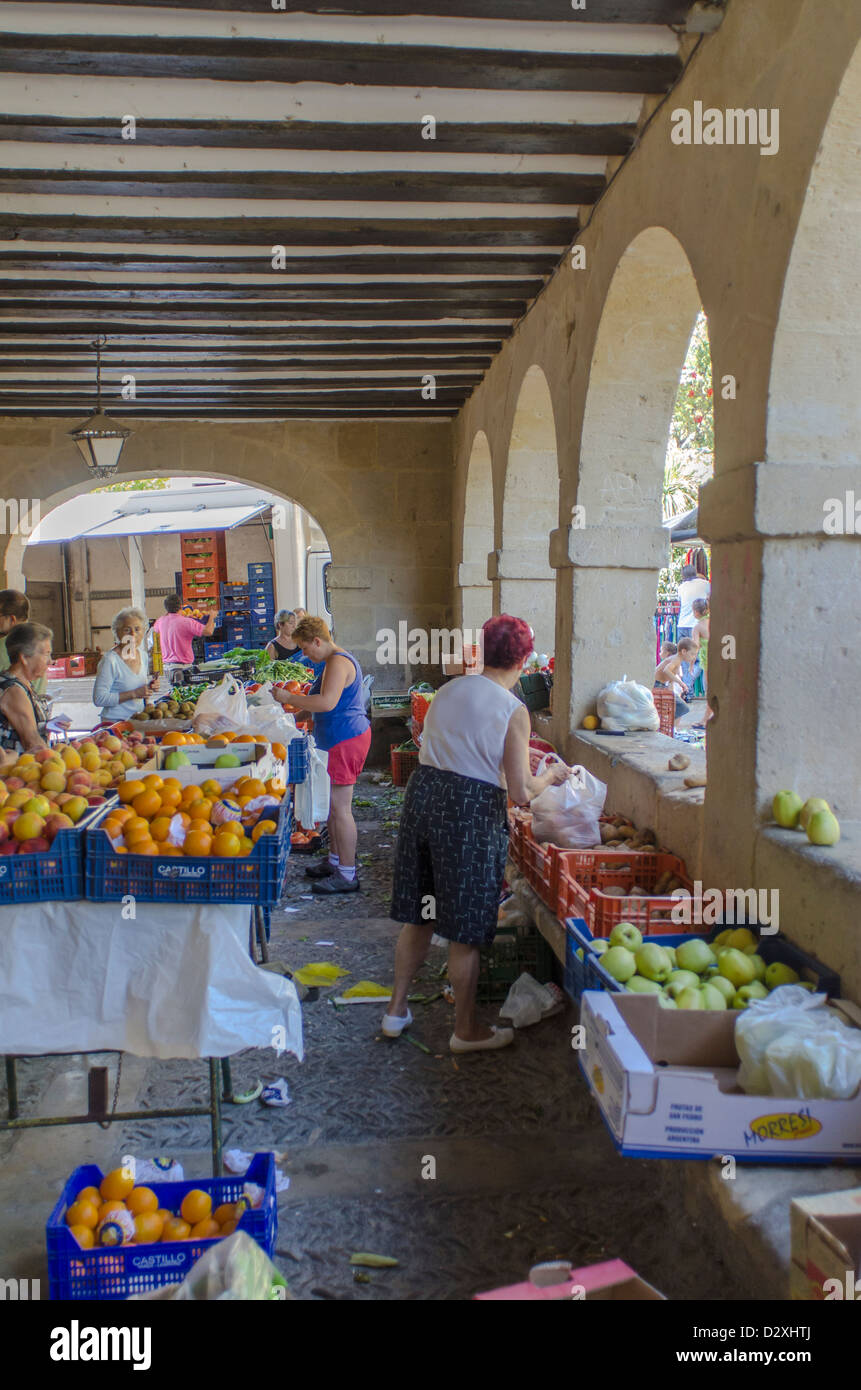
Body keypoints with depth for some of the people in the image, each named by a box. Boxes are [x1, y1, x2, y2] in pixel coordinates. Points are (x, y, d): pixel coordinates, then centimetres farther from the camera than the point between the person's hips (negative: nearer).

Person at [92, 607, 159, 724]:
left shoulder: (142, 654, 9)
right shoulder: (110, 660, -14)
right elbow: (99, 699, -17)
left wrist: (149, 687, 3)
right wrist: (134, 694, -17)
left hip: (138, 719, 6)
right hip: (115, 722, -6)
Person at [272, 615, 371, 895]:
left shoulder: (338, 663, -16)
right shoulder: (336, 660, 19)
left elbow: (327, 703, -28)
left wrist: (288, 698, -18)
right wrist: (298, 706, 21)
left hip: (346, 740, -11)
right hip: (346, 738, 11)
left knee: (340, 808, -7)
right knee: (334, 805, 18)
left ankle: (347, 876, -2)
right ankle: (335, 861, 30)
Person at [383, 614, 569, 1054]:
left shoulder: (449, 689, 8)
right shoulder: (513, 710, -10)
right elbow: (521, 793, -12)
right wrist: (551, 775, 7)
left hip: (422, 793, 6)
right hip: (472, 812, -6)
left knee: (418, 916, 20)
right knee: (465, 932, 8)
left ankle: (397, 1009, 31)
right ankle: (466, 1030, 23)